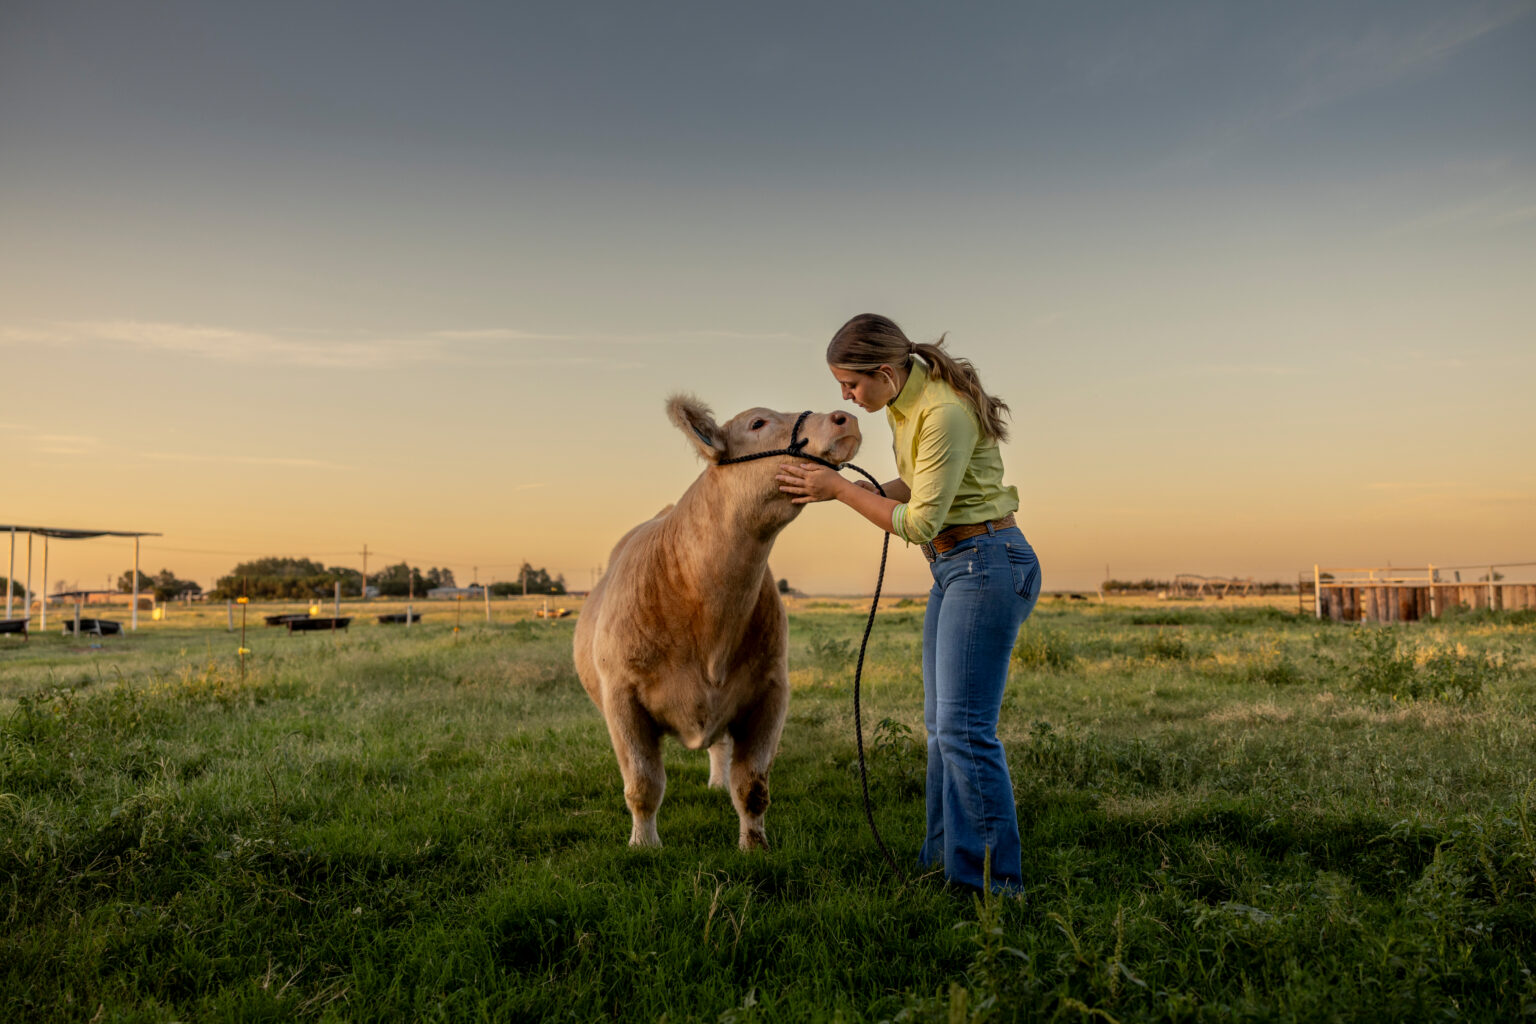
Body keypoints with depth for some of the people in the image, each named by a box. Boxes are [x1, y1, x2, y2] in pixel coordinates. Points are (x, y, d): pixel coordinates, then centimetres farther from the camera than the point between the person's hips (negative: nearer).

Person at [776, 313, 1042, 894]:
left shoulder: (945, 413, -23)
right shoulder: (904, 403, 6)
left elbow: (919, 522, -20)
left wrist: (839, 489, -14)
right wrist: (836, 488, 1)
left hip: (988, 564, -10)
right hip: (955, 568, 10)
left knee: (964, 726, -9)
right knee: (941, 723, 13)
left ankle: (991, 880, 2)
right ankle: (945, 862, 23)